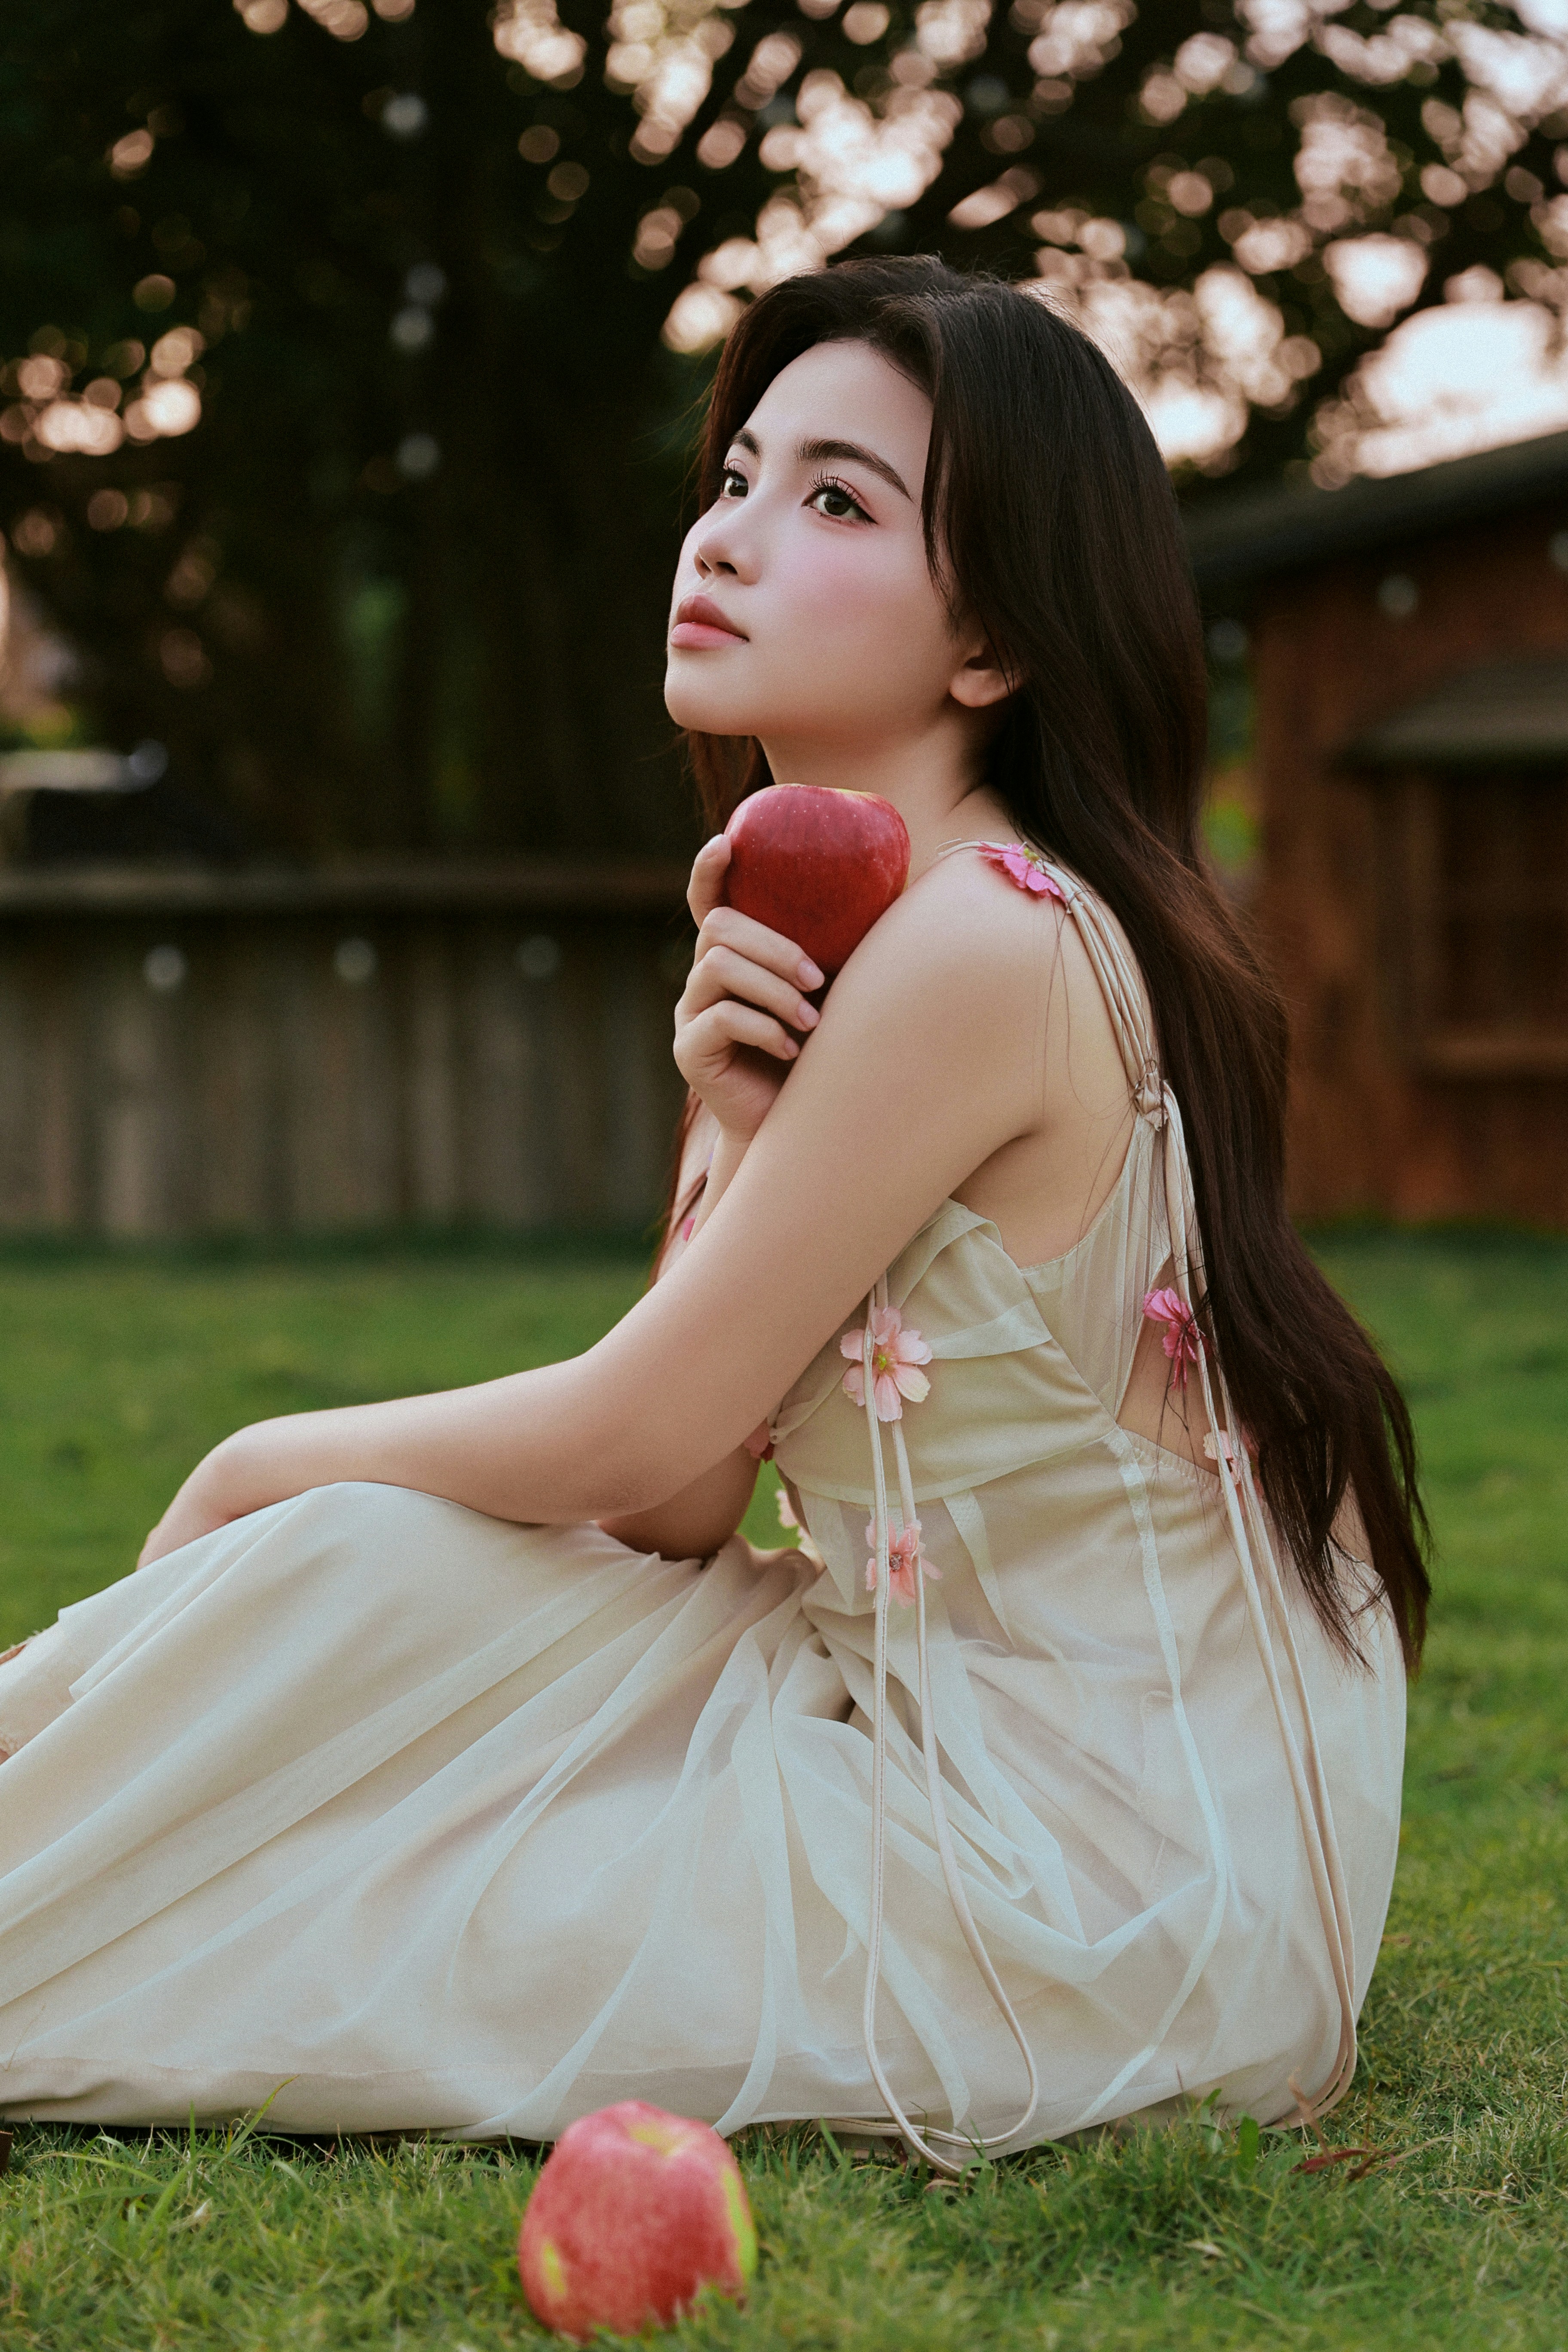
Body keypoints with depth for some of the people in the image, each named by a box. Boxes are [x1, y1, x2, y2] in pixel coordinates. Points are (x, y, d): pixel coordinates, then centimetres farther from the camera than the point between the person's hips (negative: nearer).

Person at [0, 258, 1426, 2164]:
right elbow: (674, 1514, 3)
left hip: (1084, 1874, -9)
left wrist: (261, 1468, 2)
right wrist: (736, 1139, -12)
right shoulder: (825, 943, 10)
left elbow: (632, 1442, -14)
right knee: (366, 1559, 7)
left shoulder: (985, 944, -20)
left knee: (350, 1569, -10)